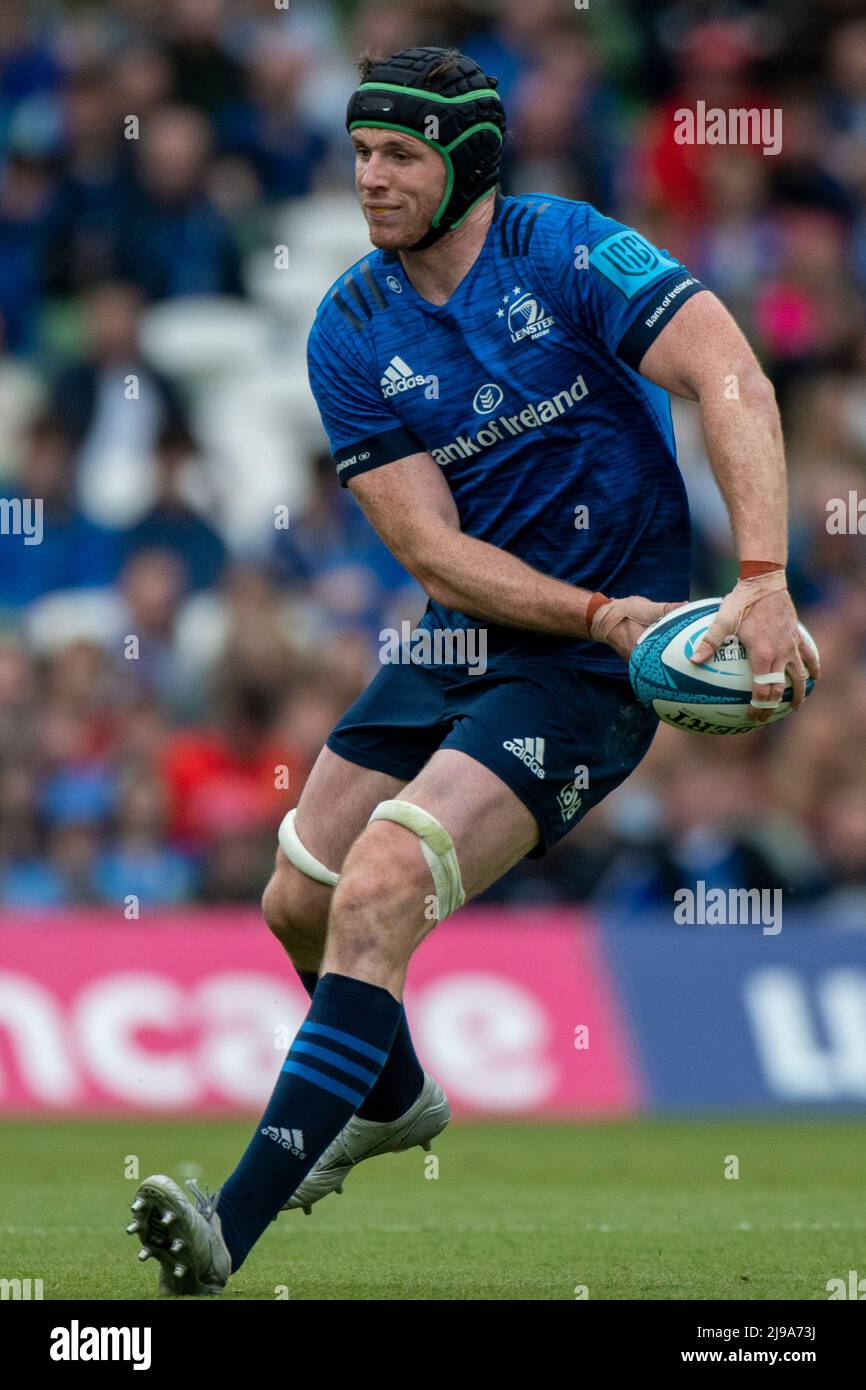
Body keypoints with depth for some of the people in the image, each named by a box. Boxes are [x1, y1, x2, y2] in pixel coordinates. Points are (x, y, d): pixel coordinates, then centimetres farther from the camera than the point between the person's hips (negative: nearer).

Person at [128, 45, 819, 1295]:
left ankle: (235, 1226, -23)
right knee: (301, 903, 11)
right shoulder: (350, 332, -2)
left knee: (378, 896, -21)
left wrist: (763, 581, -39)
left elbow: (731, 382, -26)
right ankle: (394, 1098, 45)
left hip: (589, 676, -6)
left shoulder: (569, 253, -14)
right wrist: (598, 611, -23)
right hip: (459, 640, 6)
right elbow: (431, 548, -7)